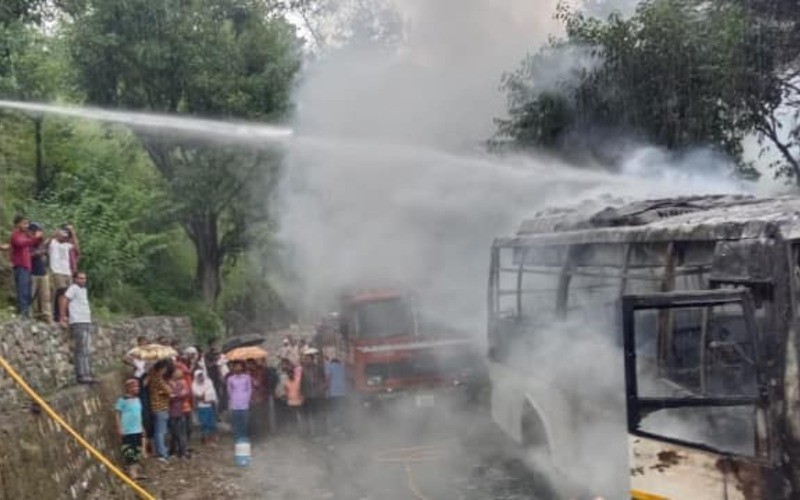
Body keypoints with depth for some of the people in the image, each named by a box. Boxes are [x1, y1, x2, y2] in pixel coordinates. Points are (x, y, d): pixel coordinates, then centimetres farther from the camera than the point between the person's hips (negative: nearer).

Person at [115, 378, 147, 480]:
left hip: (138, 430, 8)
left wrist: (142, 428, 21)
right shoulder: (122, 400, -11)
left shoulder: (137, 399, 12)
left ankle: (137, 472, 19)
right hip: (127, 431, -8)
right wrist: (119, 428, -16)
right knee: (129, 452, -6)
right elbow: (118, 415, -11)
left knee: (138, 452, 11)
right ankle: (132, 472, -3)